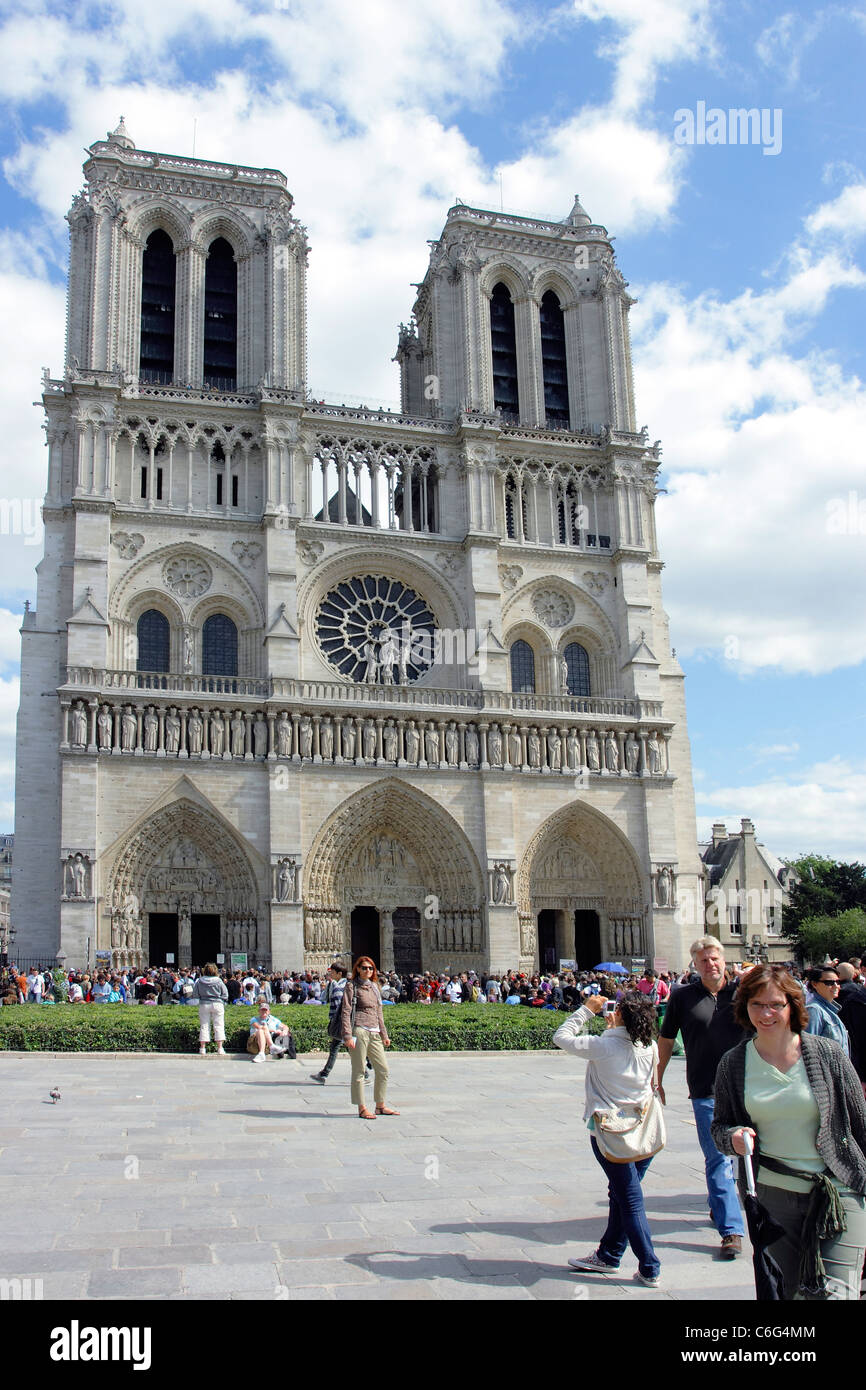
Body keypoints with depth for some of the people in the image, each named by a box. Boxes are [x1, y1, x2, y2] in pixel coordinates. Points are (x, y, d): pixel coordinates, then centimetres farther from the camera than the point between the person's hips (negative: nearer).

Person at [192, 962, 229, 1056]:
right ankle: (220, 1048, -3)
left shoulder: (199, 981, -1)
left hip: (204, 1004, 2)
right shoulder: (218, 981, -5)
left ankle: (202, 1048, 8)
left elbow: (195, 994, 6)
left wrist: (197, 1001, 21)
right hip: (217, 1004, -2)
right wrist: (223, 1002, 14)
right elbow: (225, 994, 0)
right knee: (219, 1026, 1)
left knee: (204, 1026, 8)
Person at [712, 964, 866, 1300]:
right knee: (788, 1291, 13)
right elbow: (720, 1124, 8)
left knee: (833, 1292, -12)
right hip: (773, 1196, 3)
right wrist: (733, 1137, -14)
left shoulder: (826, 1054, -6)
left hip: (838, 1193, -2)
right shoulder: (733, 1064, 0)